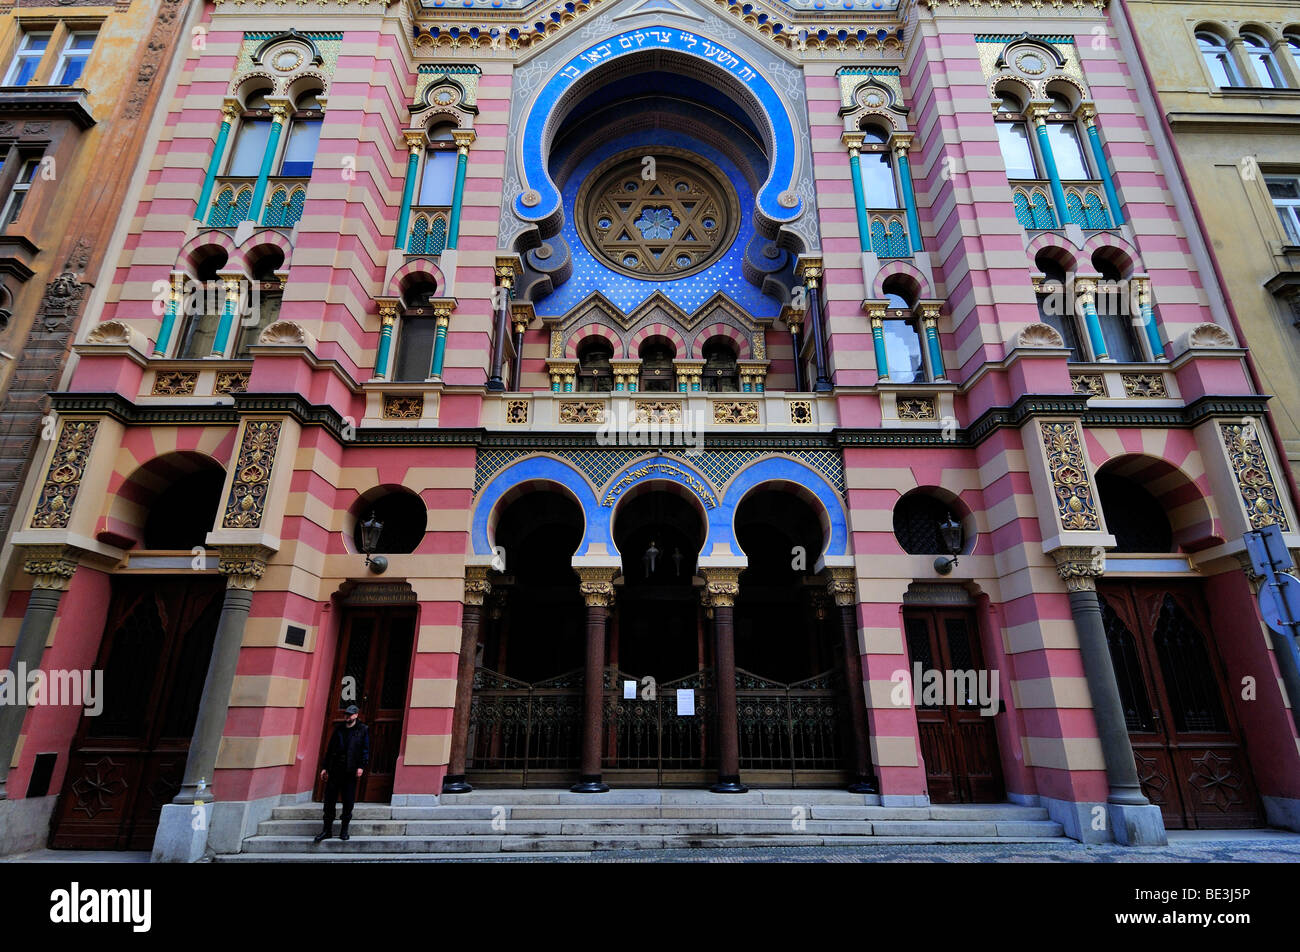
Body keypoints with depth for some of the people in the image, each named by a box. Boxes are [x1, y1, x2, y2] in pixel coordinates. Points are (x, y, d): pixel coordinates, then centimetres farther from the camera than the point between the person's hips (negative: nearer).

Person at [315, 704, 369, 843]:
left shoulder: (363, 730, 3)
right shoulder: (339, 729, 13)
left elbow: (365, 749, -1)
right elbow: (330, 749, 16)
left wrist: (361, 766, -11)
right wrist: (325, 767, 11)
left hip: (350, 771, -3)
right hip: (335, 770, 3)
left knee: (348, 802, 1)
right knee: (329, 800, 3)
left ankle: (344, 831, 14)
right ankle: (327, 830, 16)